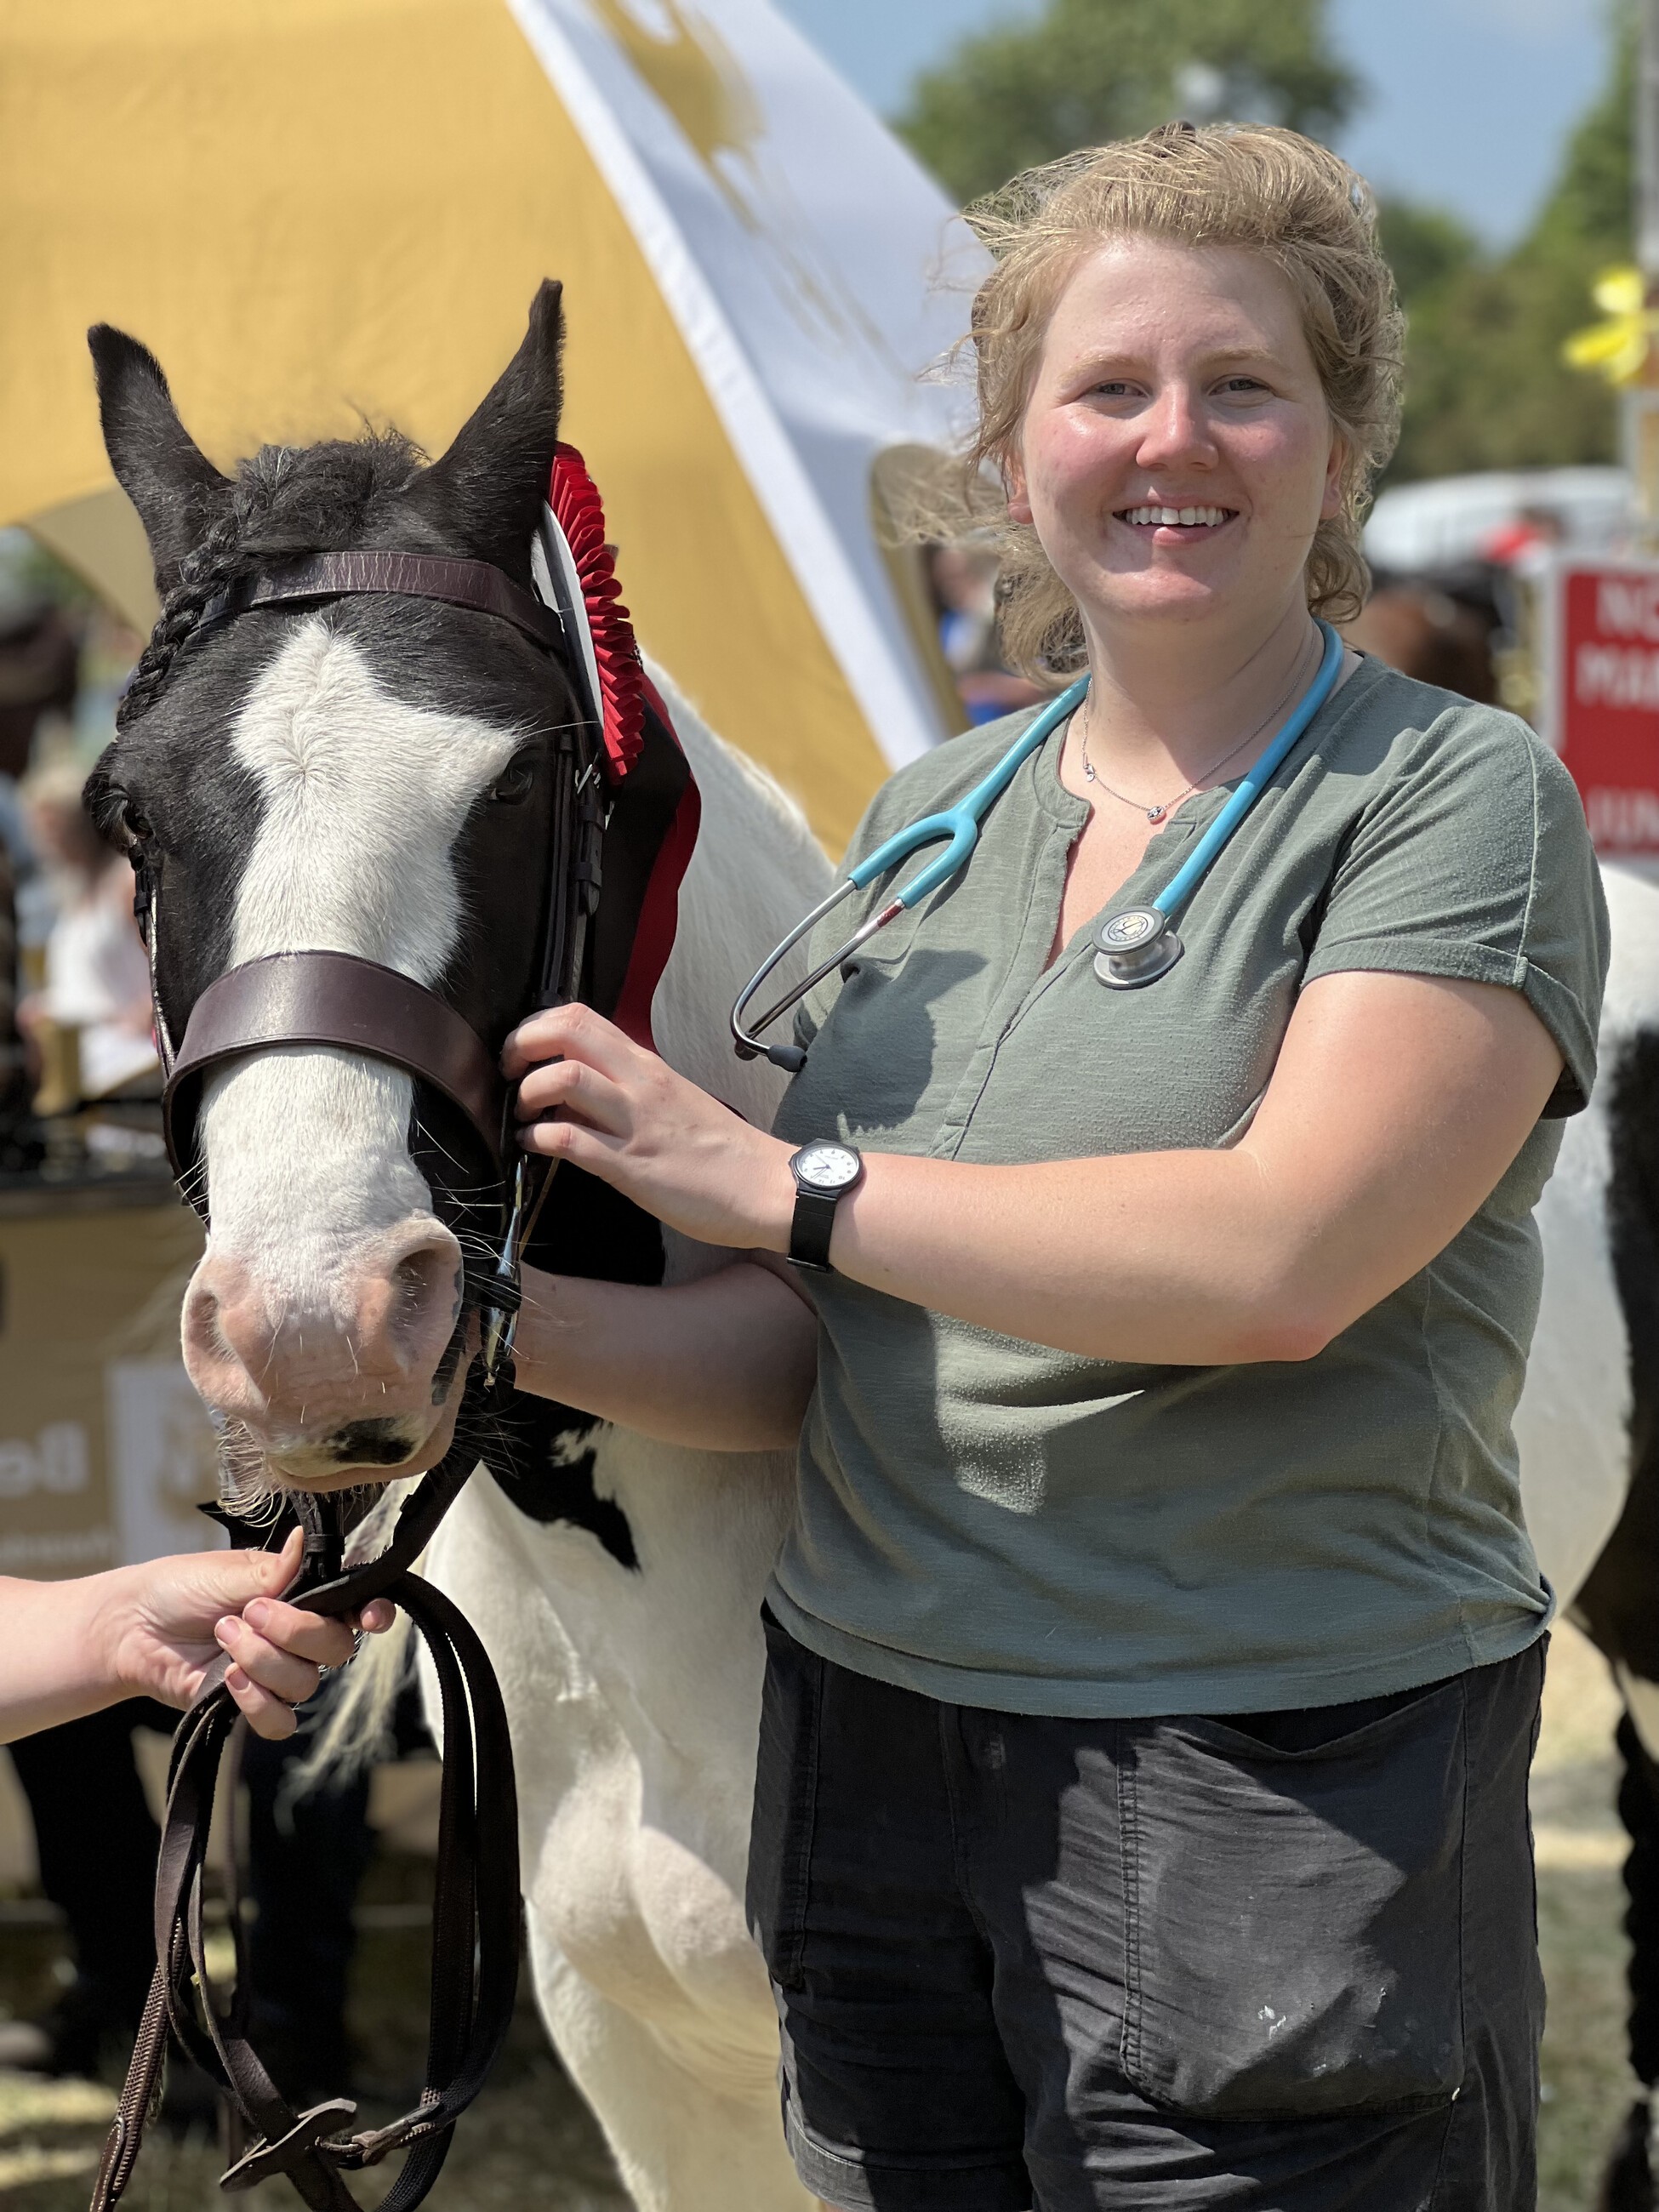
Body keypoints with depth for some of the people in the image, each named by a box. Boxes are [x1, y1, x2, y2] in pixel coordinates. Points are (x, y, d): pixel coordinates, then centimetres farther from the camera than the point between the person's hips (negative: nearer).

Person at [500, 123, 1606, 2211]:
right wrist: (516, 1324, -7)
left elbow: (1284, 1258, -22)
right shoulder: (928, 815, 12)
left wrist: (772, 1177, -17)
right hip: (869, 1771, 6)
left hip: (1277, 1796, -5)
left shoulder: (1461, 800, -8)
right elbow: (819, 1351, 12)